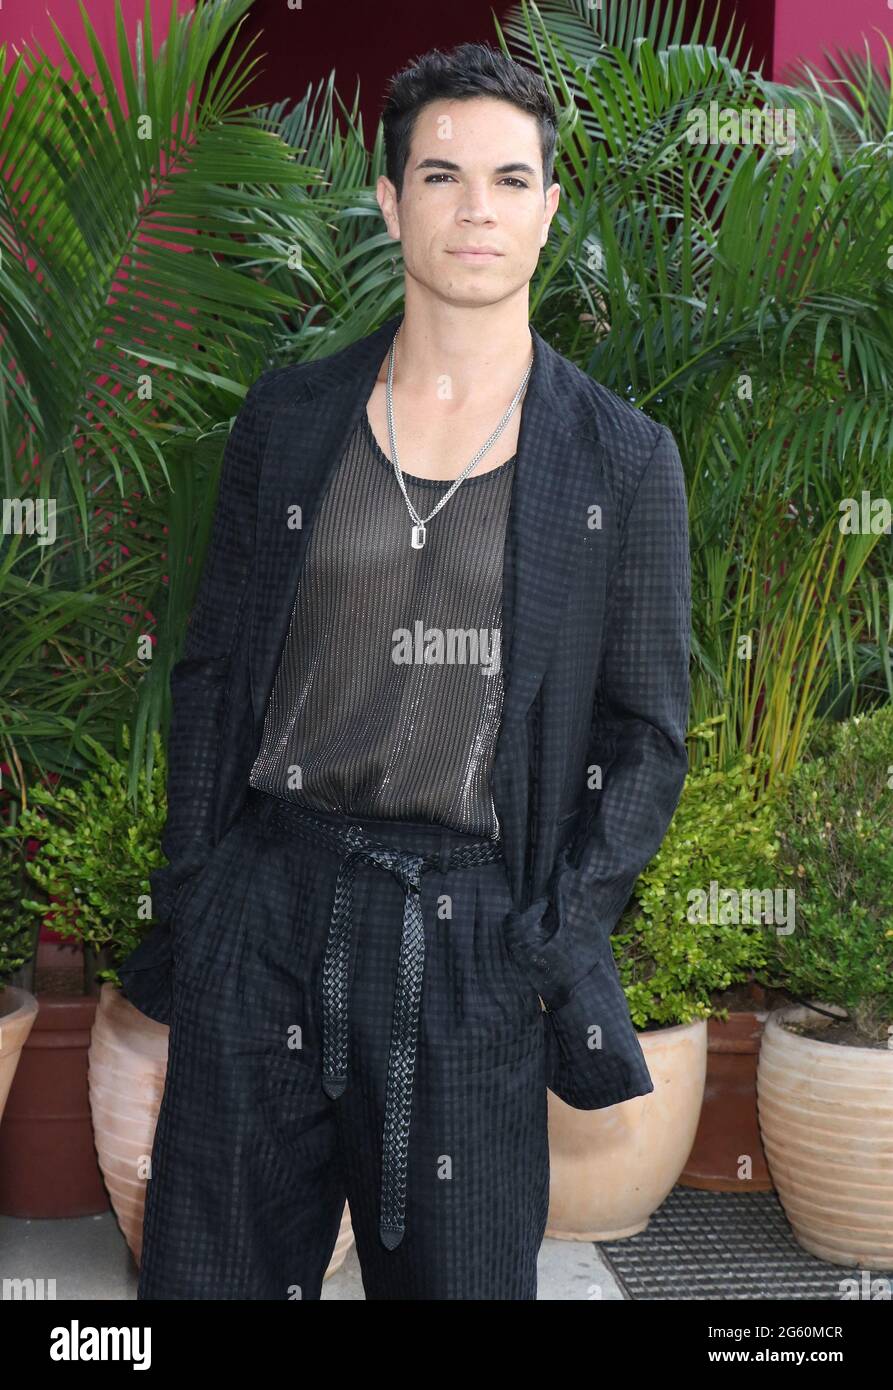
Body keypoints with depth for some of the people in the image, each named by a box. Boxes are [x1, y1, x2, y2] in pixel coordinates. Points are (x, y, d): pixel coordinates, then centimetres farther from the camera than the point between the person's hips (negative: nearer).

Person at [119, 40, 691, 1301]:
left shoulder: (624, 462, 2)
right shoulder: (289, 419, 8)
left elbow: (648, 734, 4)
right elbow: (212, 669, 10)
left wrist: (560, 938, -5)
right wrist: (186, 894, 2)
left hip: (478, 937, -1)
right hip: (269, 911, 2)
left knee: (459, 1274, 8)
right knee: (212, 1264, 9)